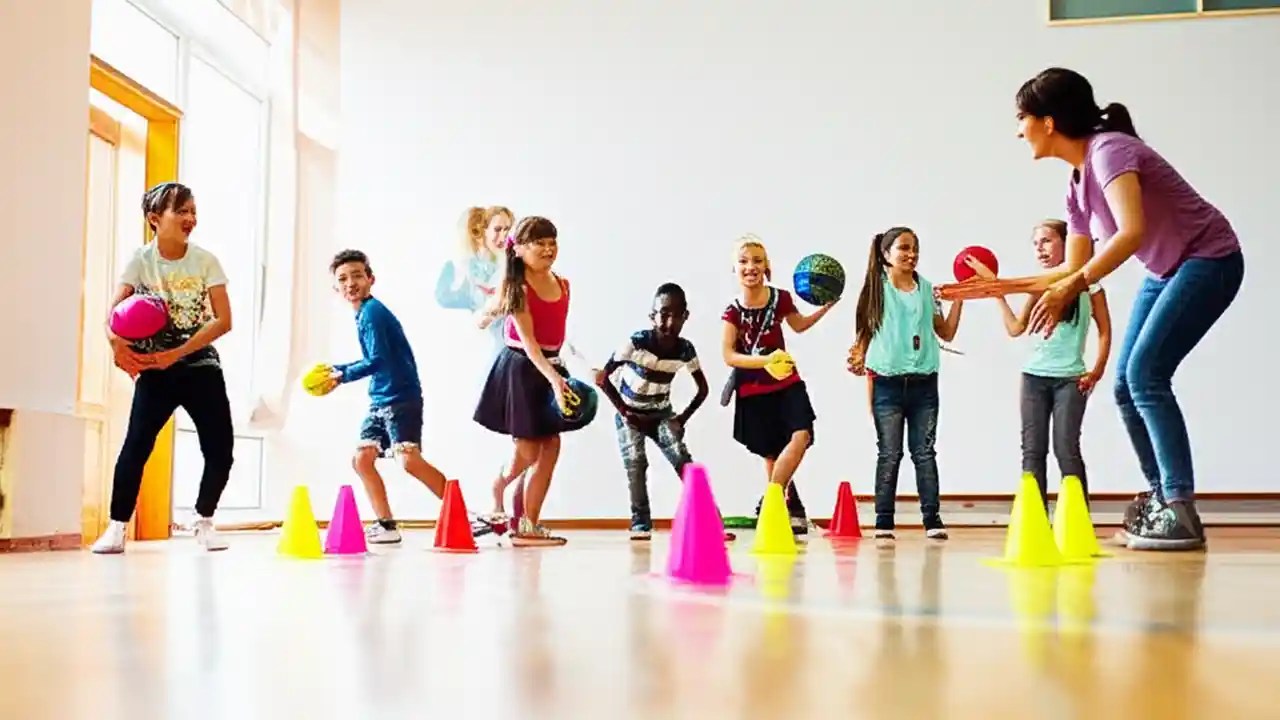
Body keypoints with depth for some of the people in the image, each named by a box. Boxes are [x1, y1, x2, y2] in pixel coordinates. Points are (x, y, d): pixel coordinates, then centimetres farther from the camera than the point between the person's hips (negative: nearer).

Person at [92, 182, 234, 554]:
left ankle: (204, 522, 17)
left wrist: (176, 354, -20)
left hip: (201, 364, 1)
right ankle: (116, 527, 3)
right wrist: (118, 344, -34)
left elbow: (224, 320, -11)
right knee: (136, 444, -11)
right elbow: (114, 313, -11)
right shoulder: (141, 260, -3)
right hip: (156, 369, -1)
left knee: (221, 448, -3)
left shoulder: (205, 261, -3)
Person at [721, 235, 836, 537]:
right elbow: (728, 356, -19)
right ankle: (794, 511, 23)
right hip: (752, 391, -2)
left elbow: (798, 325, 16)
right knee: (772, 455, 5)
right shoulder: (733, 313, -11)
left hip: (787, 382, 2)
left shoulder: (780, 298, -4)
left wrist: (826, 308, 5)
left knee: (801, 435, -19)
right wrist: (764, 361, -32)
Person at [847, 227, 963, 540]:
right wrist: (858, 358, -12)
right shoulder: (876, 290, 2)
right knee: (889, 454, 2)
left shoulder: (927, 289, 9)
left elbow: (947, 333, 13)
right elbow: (864, 333, 5)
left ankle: (932, 518, 7)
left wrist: (958, 300, 6)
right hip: (888, 382, -2)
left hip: (923, 383, 2)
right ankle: (884, 521, 8)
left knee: (925, 452, 4)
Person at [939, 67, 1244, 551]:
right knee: (1126, 384, 3)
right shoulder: (1077, 182, 4)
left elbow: (1133, 231, -37)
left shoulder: (1109, 149, -22)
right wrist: (999, 286, 8)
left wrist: (1070, 290, -42)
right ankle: (1160, 499, 12)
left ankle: (1180, 510, -14)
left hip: (1209, 261, -9)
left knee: (1145, 375, -19)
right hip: (1165, 273, 9)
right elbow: (1073, 268, 9)